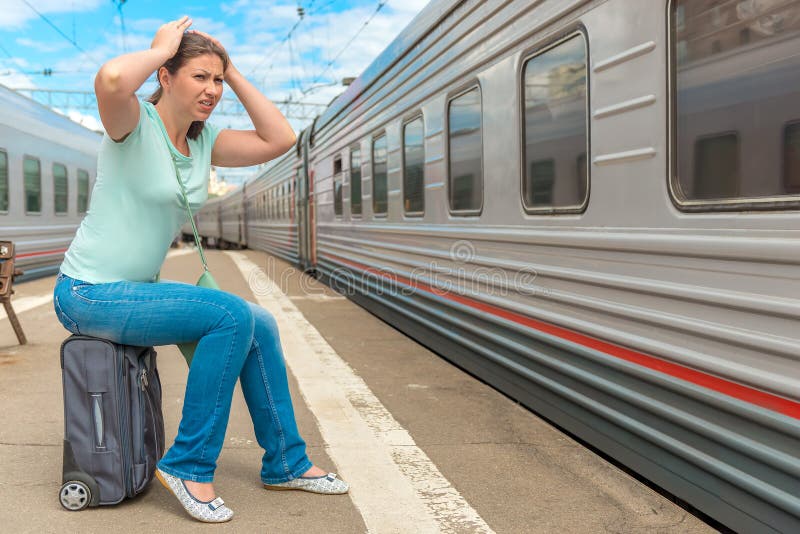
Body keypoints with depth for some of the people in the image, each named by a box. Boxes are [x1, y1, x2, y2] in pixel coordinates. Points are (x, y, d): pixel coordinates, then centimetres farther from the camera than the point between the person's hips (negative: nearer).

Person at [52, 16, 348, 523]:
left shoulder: (204, 141, 8)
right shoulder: (135, 123, -14)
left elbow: (280, 139, 2)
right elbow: (111, 80, -38)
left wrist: (234, 74, 1)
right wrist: (160, 50, -19)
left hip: (137, 289, 8)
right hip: (87, 292, -8)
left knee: (260, 325, 2)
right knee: (232, 317, -23)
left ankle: (286, 463, 15)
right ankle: (189, 466, -10)